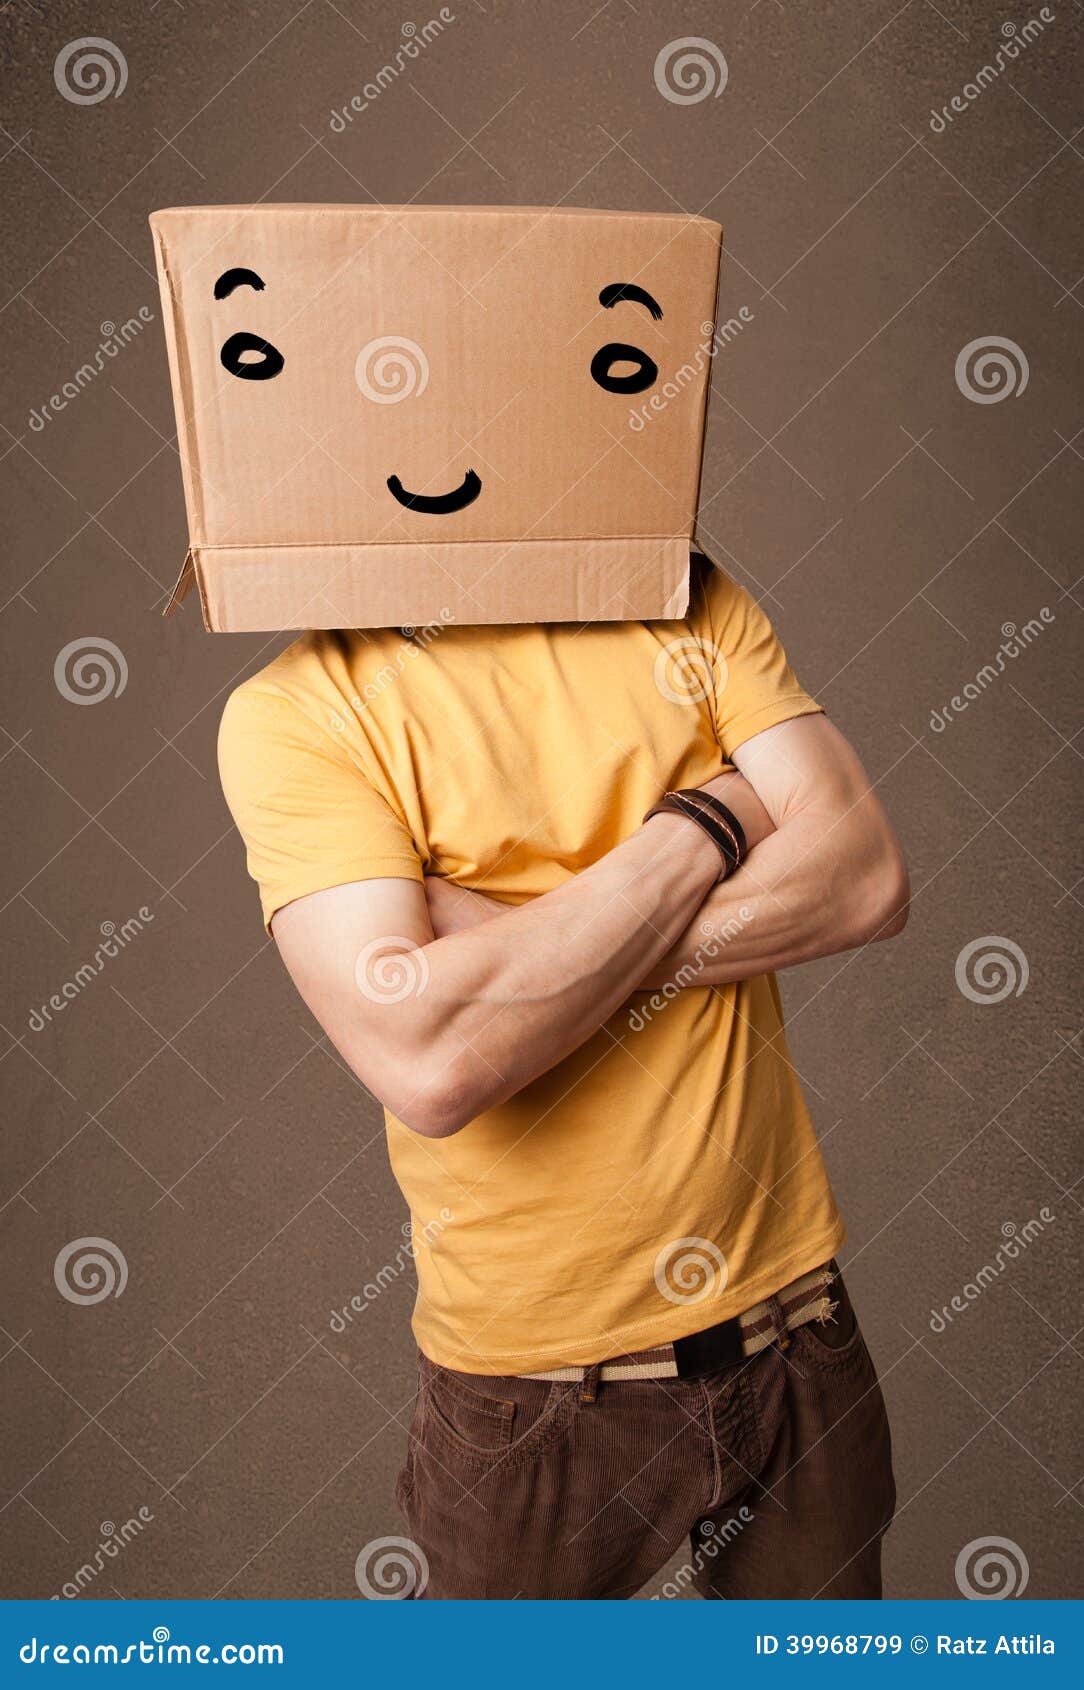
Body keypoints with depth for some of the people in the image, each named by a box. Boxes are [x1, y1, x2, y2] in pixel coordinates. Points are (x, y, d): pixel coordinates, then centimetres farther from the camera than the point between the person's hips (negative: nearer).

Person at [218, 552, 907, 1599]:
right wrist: (703, 828, -15)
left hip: (795, 1323, 4)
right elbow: (424, 1060, -25)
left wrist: (511, 952, -18)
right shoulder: (292, 710, -11)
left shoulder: (695, 608, 1)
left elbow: (868, 876, -12)